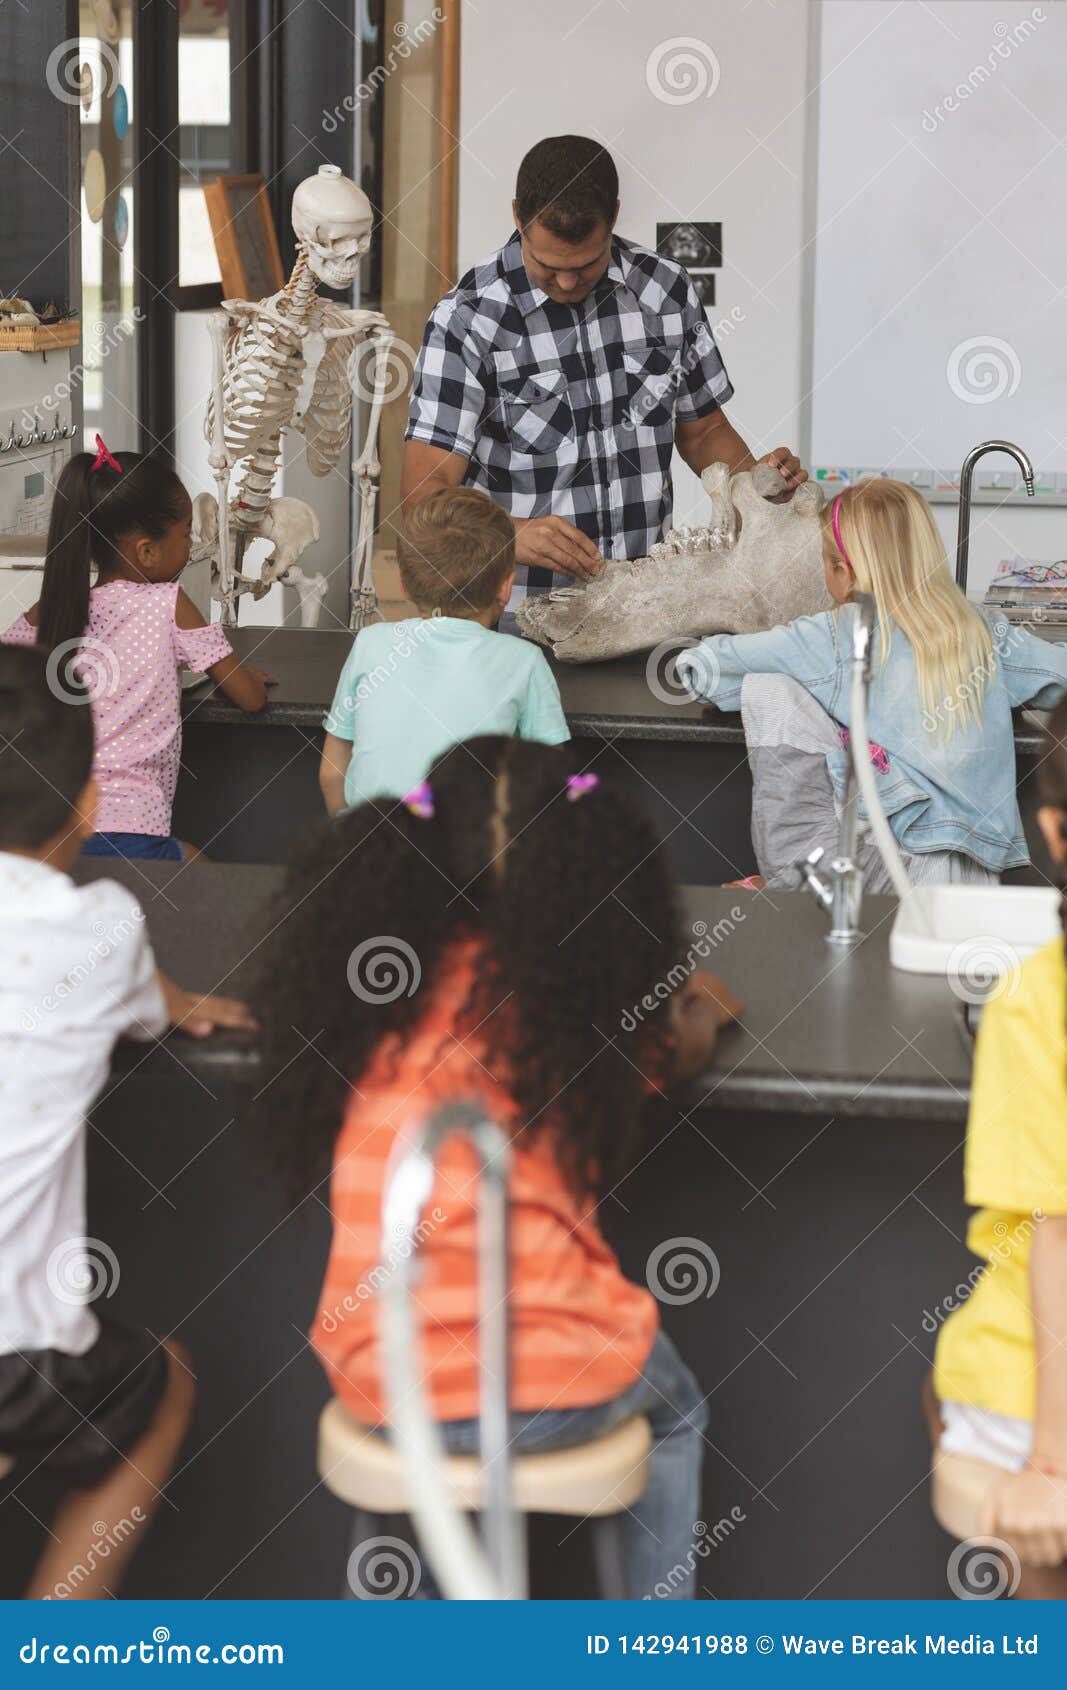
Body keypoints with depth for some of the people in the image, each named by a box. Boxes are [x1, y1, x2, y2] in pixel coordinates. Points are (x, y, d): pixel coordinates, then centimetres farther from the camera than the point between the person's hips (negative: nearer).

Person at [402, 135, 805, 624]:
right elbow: (425, 491, -13)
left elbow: (703, 429, 21)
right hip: (519, 616, -3)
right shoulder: (467, 318, -6)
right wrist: (512, 534, -32)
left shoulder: (666, 290, 7)